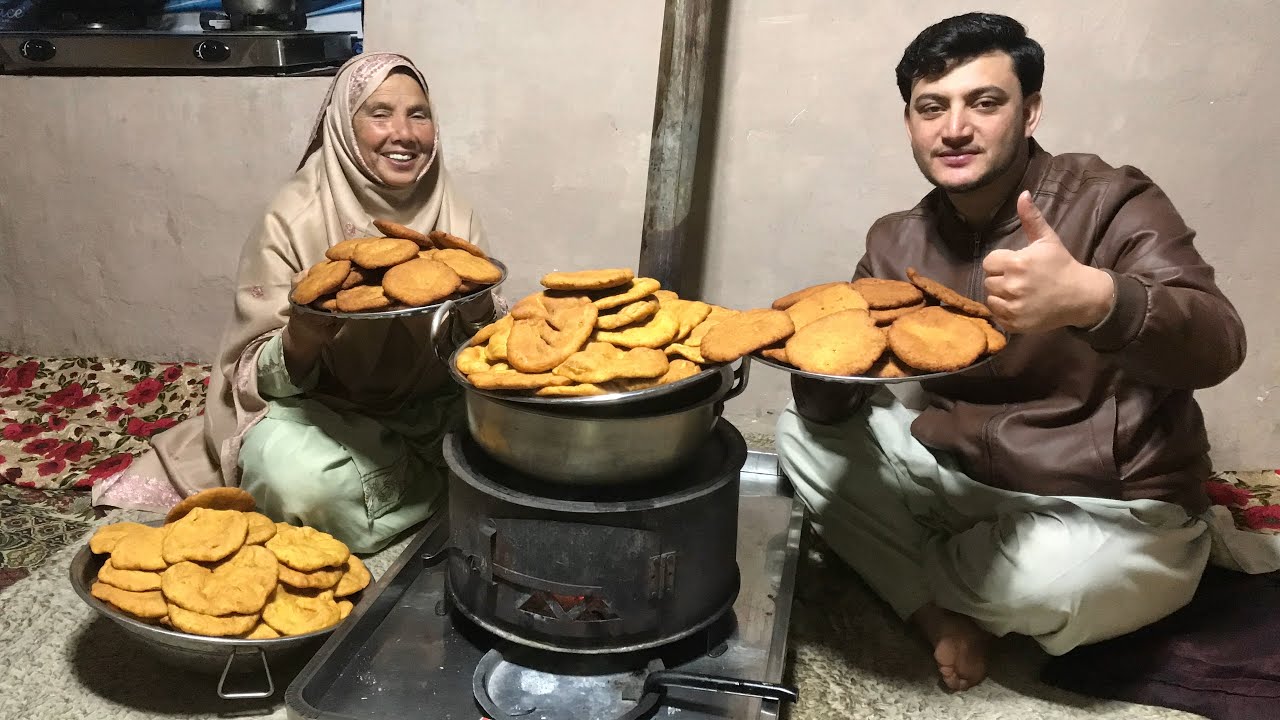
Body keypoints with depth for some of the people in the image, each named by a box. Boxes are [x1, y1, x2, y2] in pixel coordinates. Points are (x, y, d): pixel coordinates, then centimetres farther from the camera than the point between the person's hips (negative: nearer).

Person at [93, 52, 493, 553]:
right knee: (297, 474, -34)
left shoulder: (454, 218, -1)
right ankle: (442, 486, -8)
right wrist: (299, 343, -31)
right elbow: (257, 375, -9)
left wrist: (473, 311, -22)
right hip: (325, 413, -2)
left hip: (433, 412, 3)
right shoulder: (296, 220, -10)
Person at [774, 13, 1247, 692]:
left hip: (1118, 515, -4)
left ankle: (918, 564, -1)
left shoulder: (1109, 202, -13)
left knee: (1042, 572, -37)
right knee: (802, 431, -6)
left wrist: (1091, 298, -47)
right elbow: (835, 404, 1)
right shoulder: (895, 242, 2)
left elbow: (1218, 345, -26)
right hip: (960, 480, 5)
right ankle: (940, 613, -8)